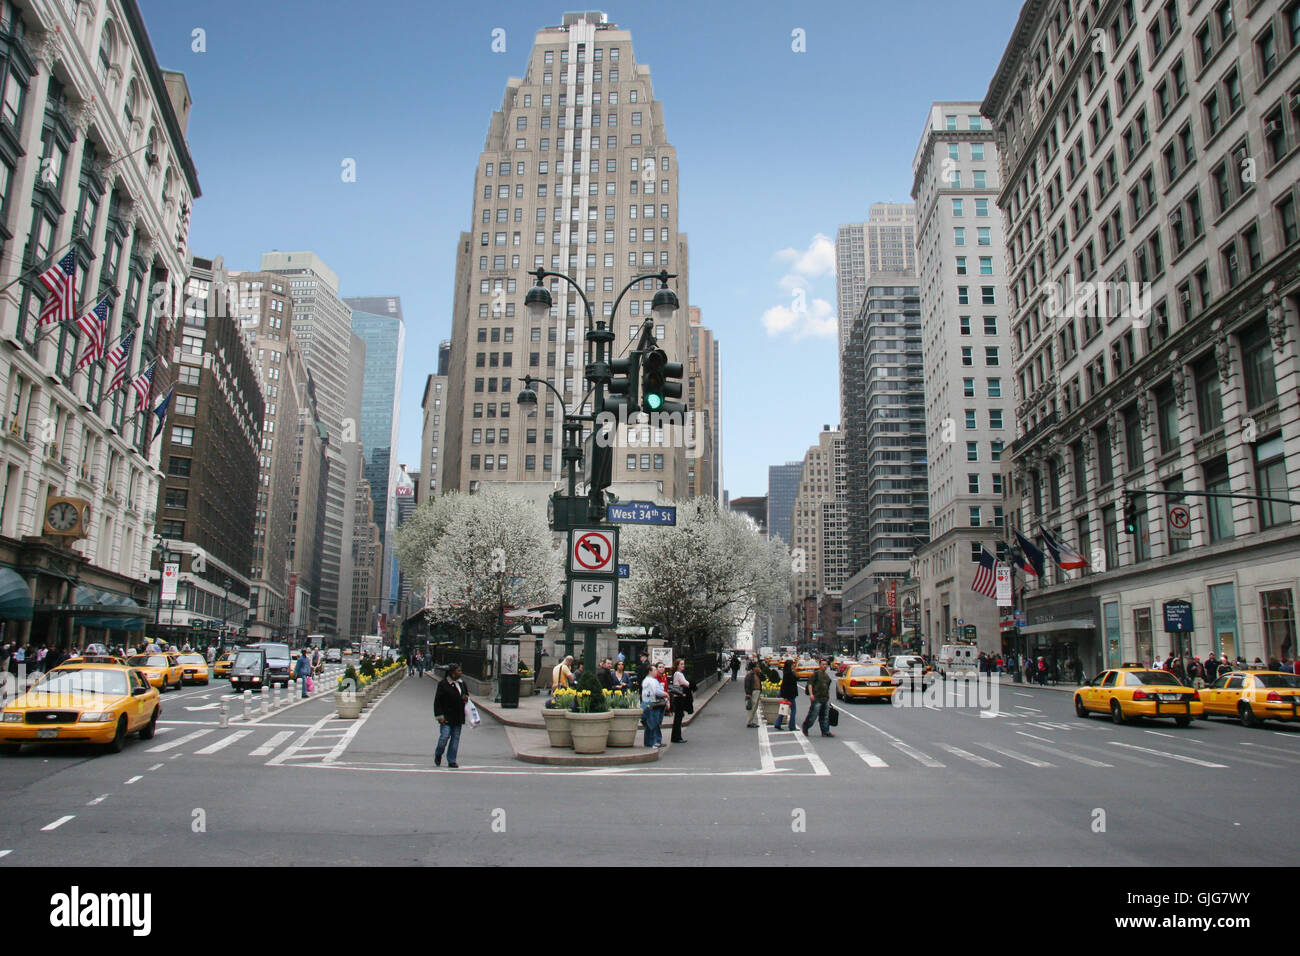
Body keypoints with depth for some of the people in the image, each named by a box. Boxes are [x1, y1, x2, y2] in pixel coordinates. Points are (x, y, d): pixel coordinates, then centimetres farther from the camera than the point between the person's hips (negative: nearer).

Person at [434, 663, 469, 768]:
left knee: (455, 738, 5)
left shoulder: (461, 683, 11)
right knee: (444, 736, -10)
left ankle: (452, 761, 13)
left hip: (458, 718, 6)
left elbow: (466, 693, 28)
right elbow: (437, 701, -9)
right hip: (446, 717, -6)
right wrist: (439, 716, -14)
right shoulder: (443, 684, -8)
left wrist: (466, 697, 3)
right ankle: (438, 755, 17)